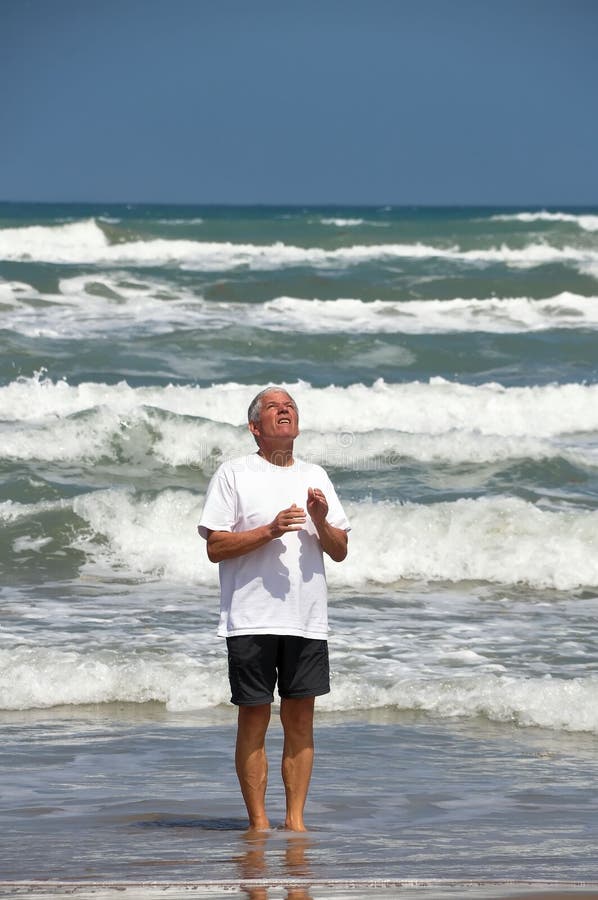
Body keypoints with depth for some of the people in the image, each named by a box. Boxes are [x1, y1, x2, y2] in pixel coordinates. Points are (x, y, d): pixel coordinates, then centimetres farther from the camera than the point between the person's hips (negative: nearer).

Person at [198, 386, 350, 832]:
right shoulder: (234, 474, 1)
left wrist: (320, 522, -7)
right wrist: (270, 531, -17)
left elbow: (340, 551, 13)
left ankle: (296, 819, 8)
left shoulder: (315, 477, 15)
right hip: (251, 618, -4)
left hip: (307, 619, 4)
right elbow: (215, 547, -6)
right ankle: (258, 822, 2)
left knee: (300, 717, 3)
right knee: (254, 716, -2)